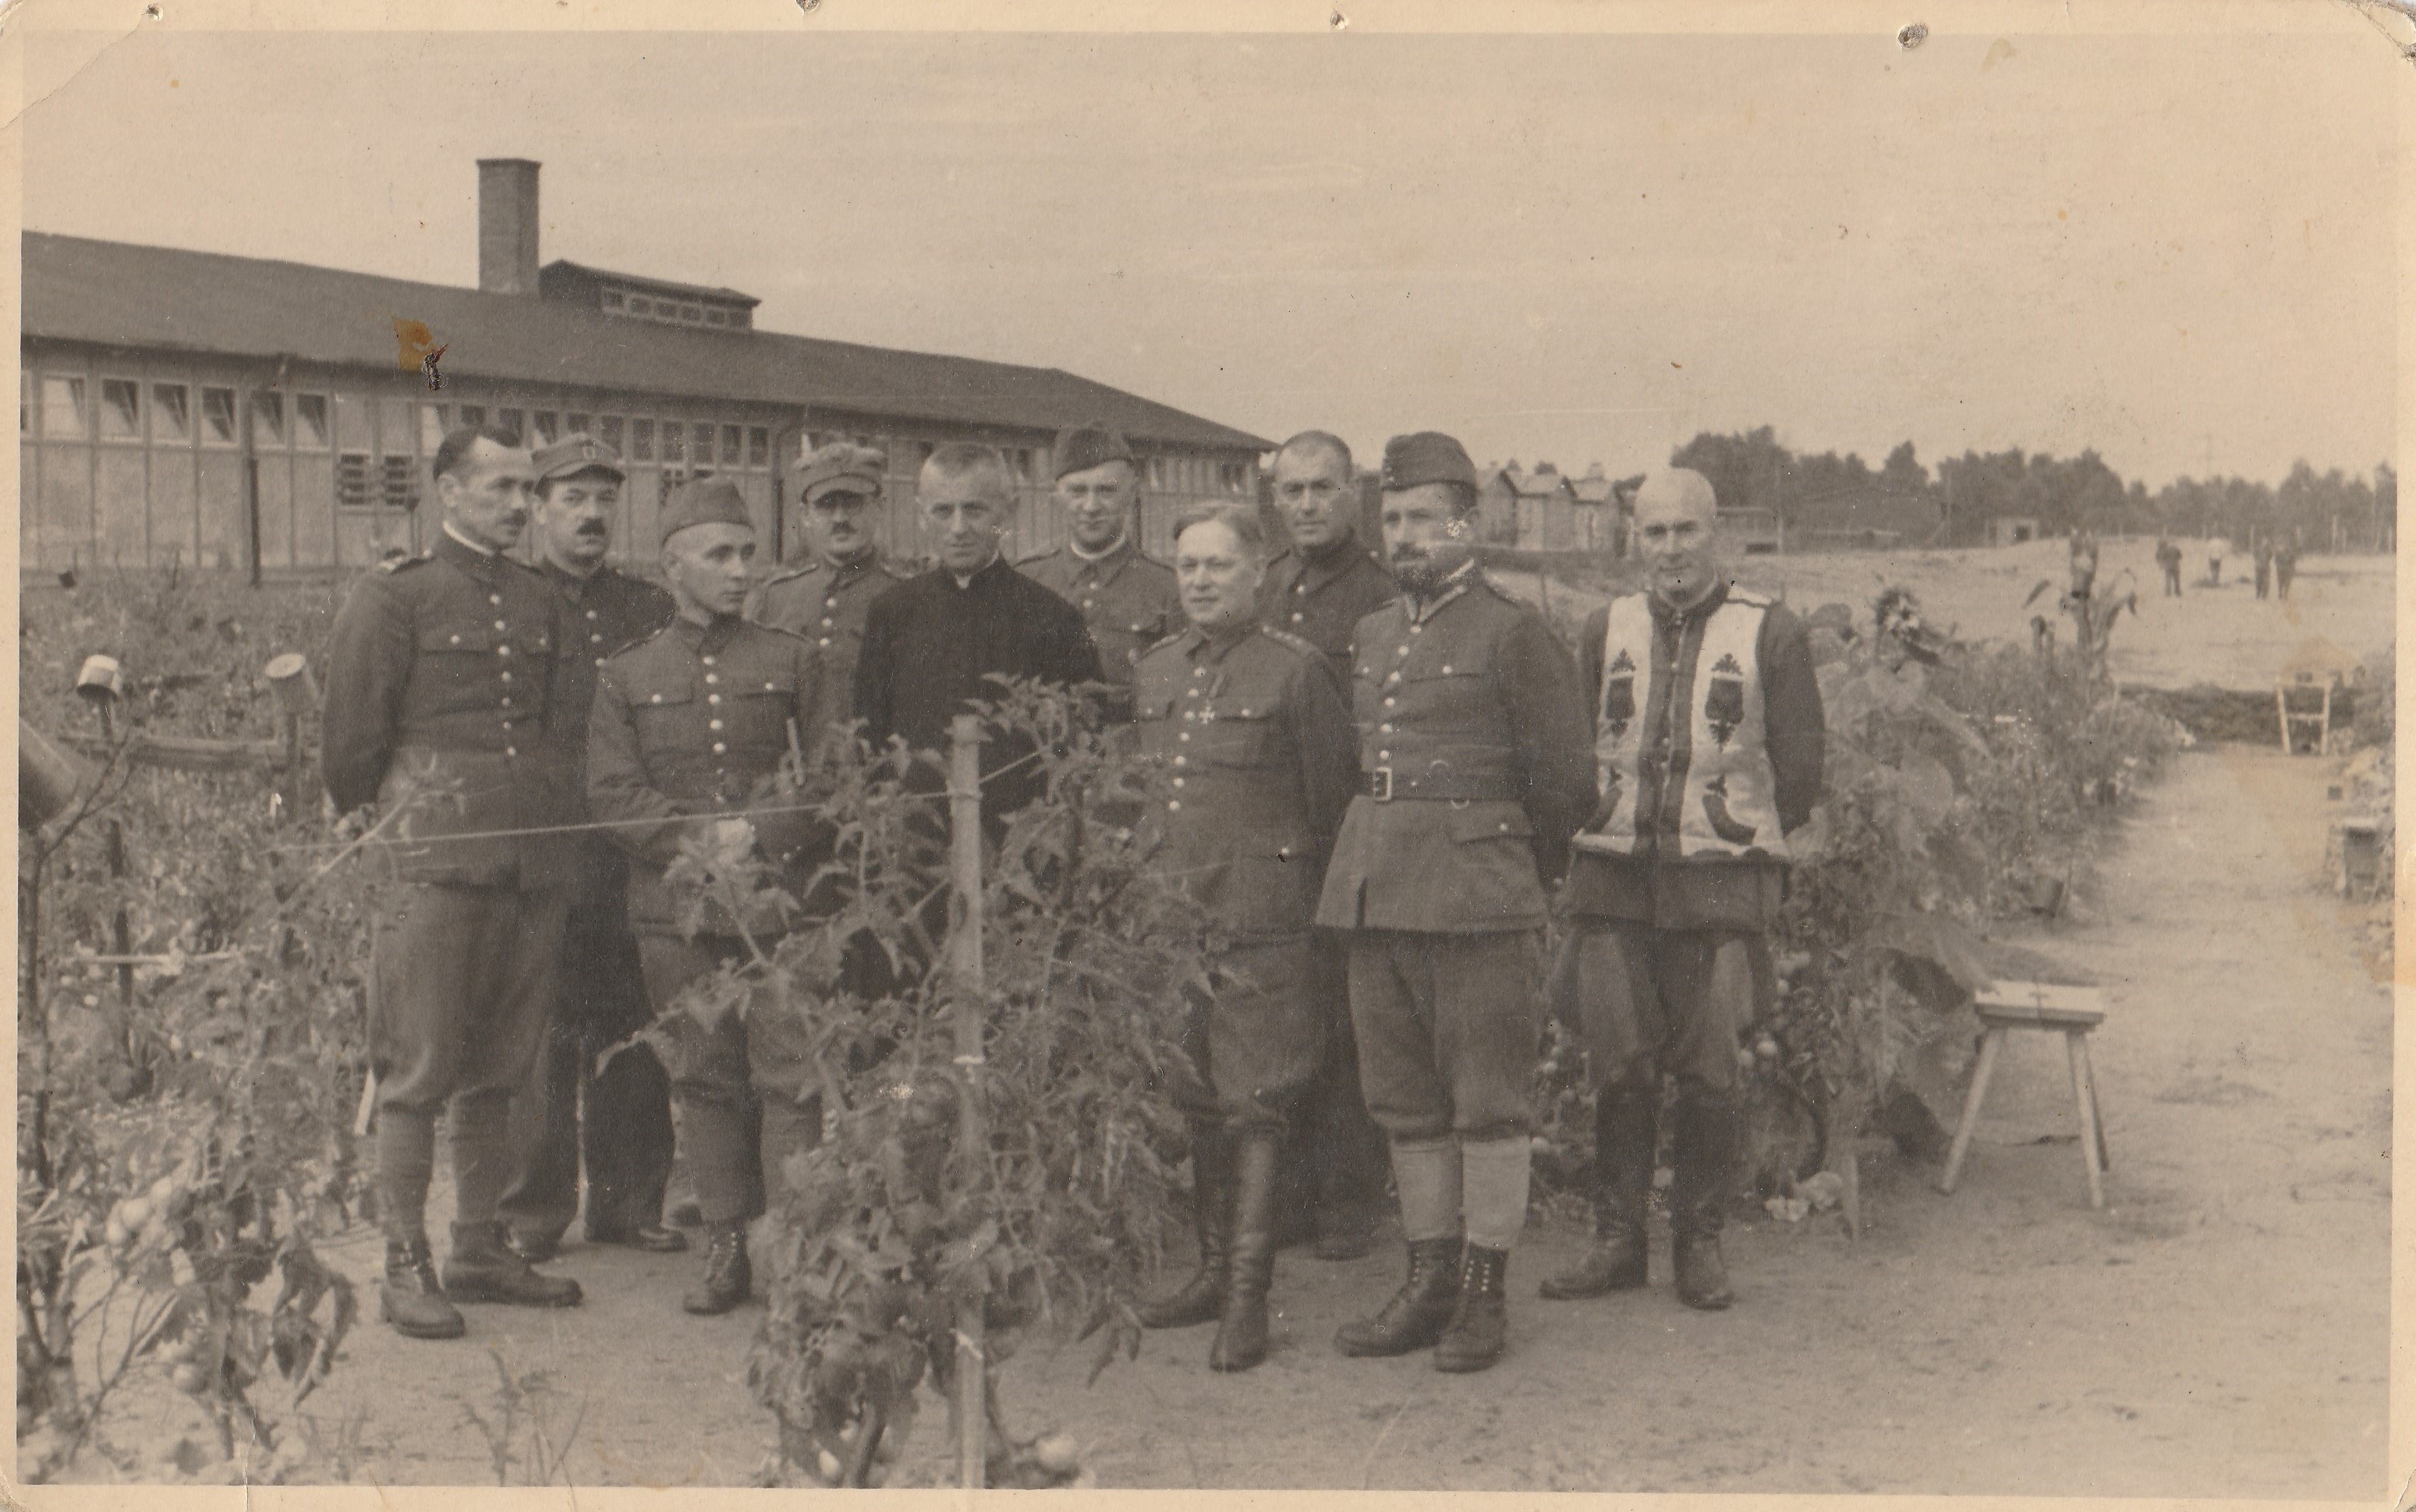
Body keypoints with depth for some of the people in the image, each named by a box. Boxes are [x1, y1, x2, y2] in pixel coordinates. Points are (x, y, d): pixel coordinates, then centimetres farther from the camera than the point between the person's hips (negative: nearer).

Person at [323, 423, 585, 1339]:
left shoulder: (541, 604, 16)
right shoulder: (393, 597, -1)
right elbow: (353, 735, 0)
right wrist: (358, 829, 3)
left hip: (534, 862, 5)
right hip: (434, 860, -5)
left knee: (499, 1071, 10)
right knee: (419, 1070, -2)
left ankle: (479, 1248, 21)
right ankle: (405, 1267, 6)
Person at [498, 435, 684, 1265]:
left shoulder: (651, 610, 15)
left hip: (638, 856, 3)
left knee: (634, 1036, 5)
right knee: (541, 1038, -1)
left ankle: (631, 1203, 16)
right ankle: (533, 1213, 9)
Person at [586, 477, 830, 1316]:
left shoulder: (792, 659, 9)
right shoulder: (626, 675, 10)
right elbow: (611, 790, 1)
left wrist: (761, 832, -11)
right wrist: (698, 838, -12)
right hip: (675, 909, 1)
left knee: (791, 1077, -6)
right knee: (705, 1078, 7)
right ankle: (725, 1245, 17)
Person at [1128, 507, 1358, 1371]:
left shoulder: (1294, 670, -4)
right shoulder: (1151, 673, 13)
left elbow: (1333, 800, -1)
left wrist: (1297, 894, 0)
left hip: (1261, 923, -6)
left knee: (1254, 1107, -4)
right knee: (1198, 1104, 13)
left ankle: (1248, 1297, 1)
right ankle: (1215, 1268, 24)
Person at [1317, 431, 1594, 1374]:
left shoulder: (1512, 634, -5)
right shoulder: (1370, 638, 14)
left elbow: (1564, 778, -1)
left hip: (1477, 897, -6)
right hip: (1373, 895, 6)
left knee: (1489, 1099, 1)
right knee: (1405, 1099, 10)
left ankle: (1484, 1295, 8)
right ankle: (1429, 1279, 19)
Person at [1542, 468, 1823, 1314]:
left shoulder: (1772, 634, 0)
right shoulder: (1607, 629, 10)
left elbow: (1799, 775, 4)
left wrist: (1735, 841, 7)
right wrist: (1602, 840, 12)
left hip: (1720, 889, -2)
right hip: (1612, 880, 3)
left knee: (1707, 1072, 0)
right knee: (1617, 1066, 3)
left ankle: (1699, 1243, 14)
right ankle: (1616, 1238, 13)